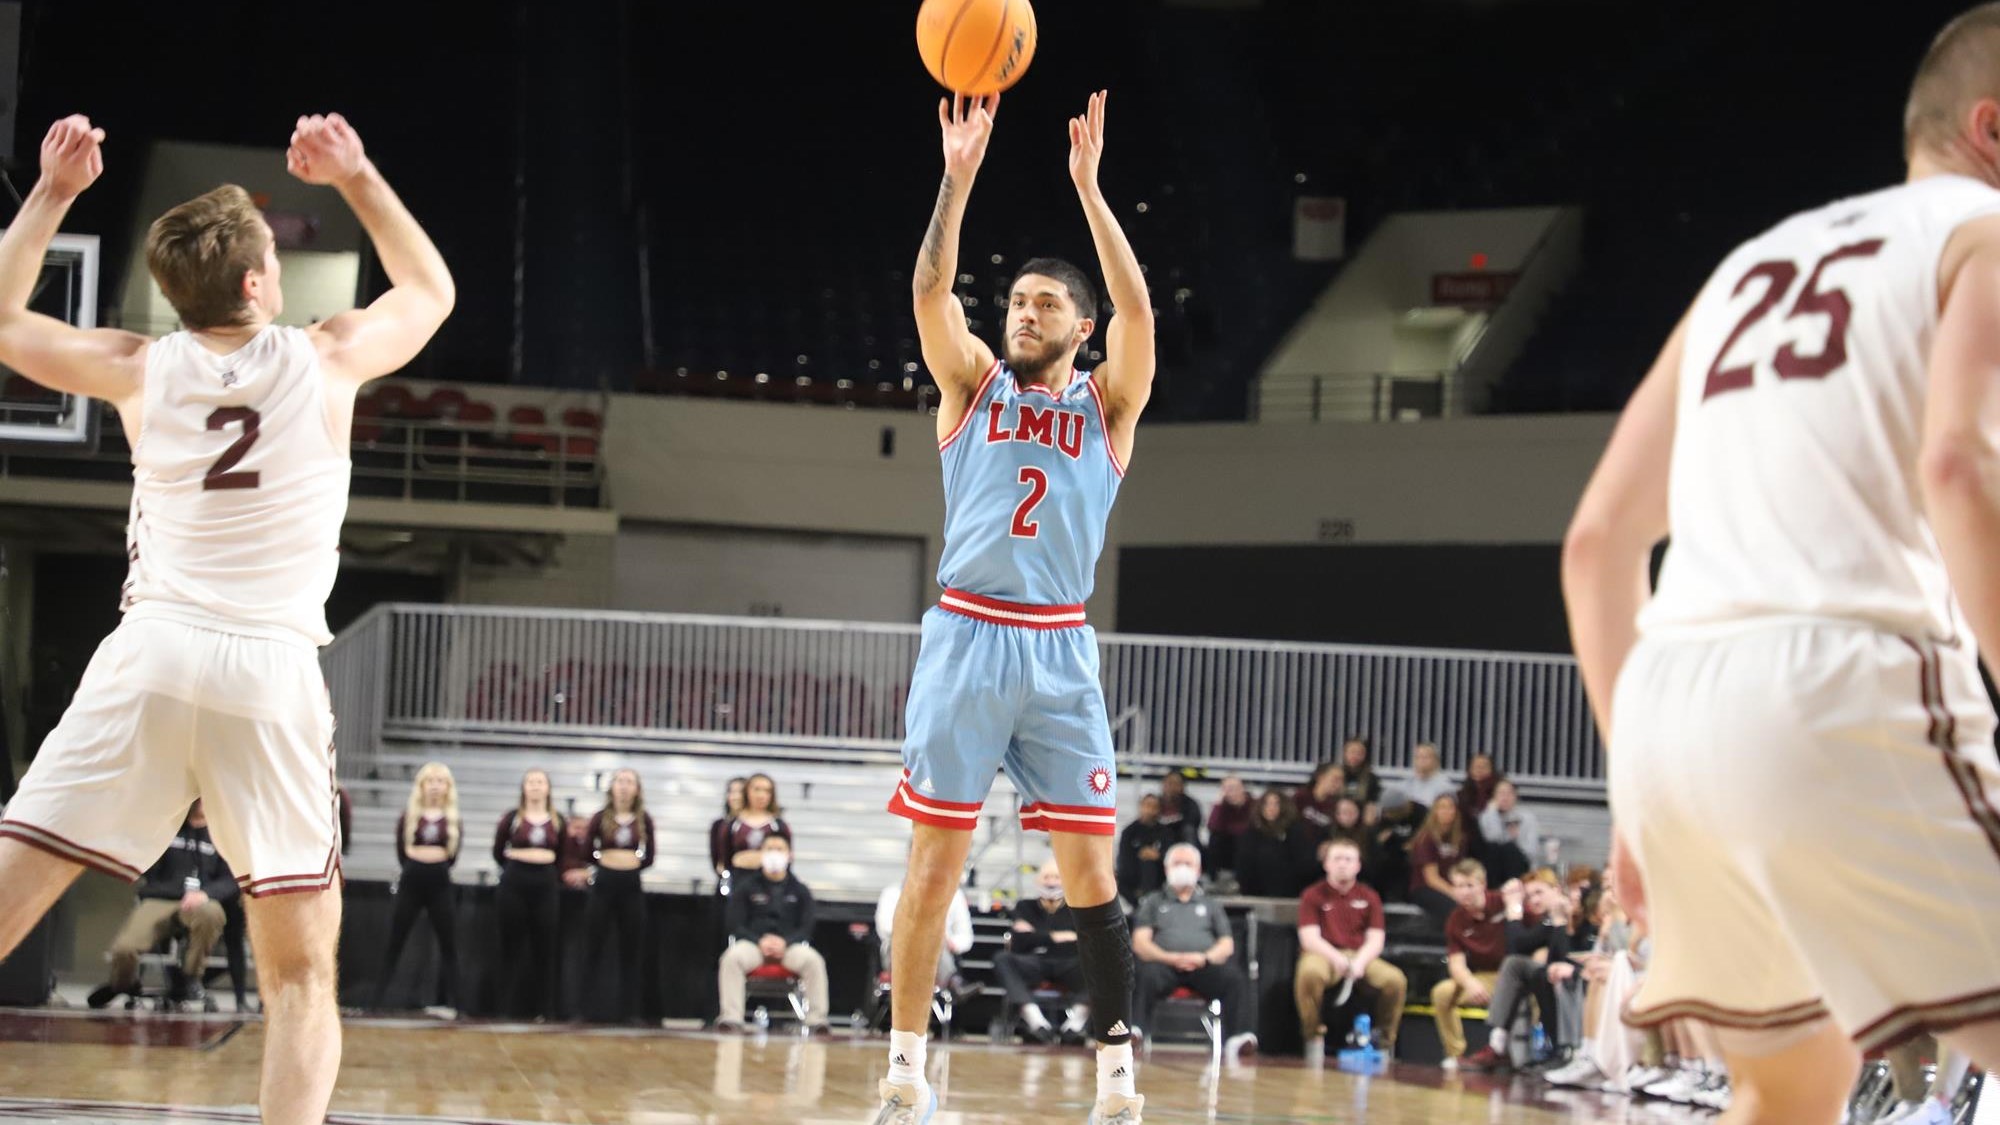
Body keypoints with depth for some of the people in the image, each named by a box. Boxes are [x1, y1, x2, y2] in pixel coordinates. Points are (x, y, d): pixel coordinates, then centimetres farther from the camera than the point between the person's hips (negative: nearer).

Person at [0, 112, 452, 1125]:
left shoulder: (139, 370, 8)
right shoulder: (327, 359, 5)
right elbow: (432, 290, 26)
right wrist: (356, 178, 30)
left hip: (151, 658, 1)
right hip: (272, 671, -1)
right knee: (301, 976, 5)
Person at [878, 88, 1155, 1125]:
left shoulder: (1107, 404, 8)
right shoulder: (973, 384, 10)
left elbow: (1137, 311, -9)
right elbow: (931, 289, -5)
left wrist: (1087, 186, -14)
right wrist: (960, 174, -16)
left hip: (1058, 650, 0)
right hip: (965, 638, 0)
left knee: (1089, 869, -2)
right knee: (935, 860, 0)